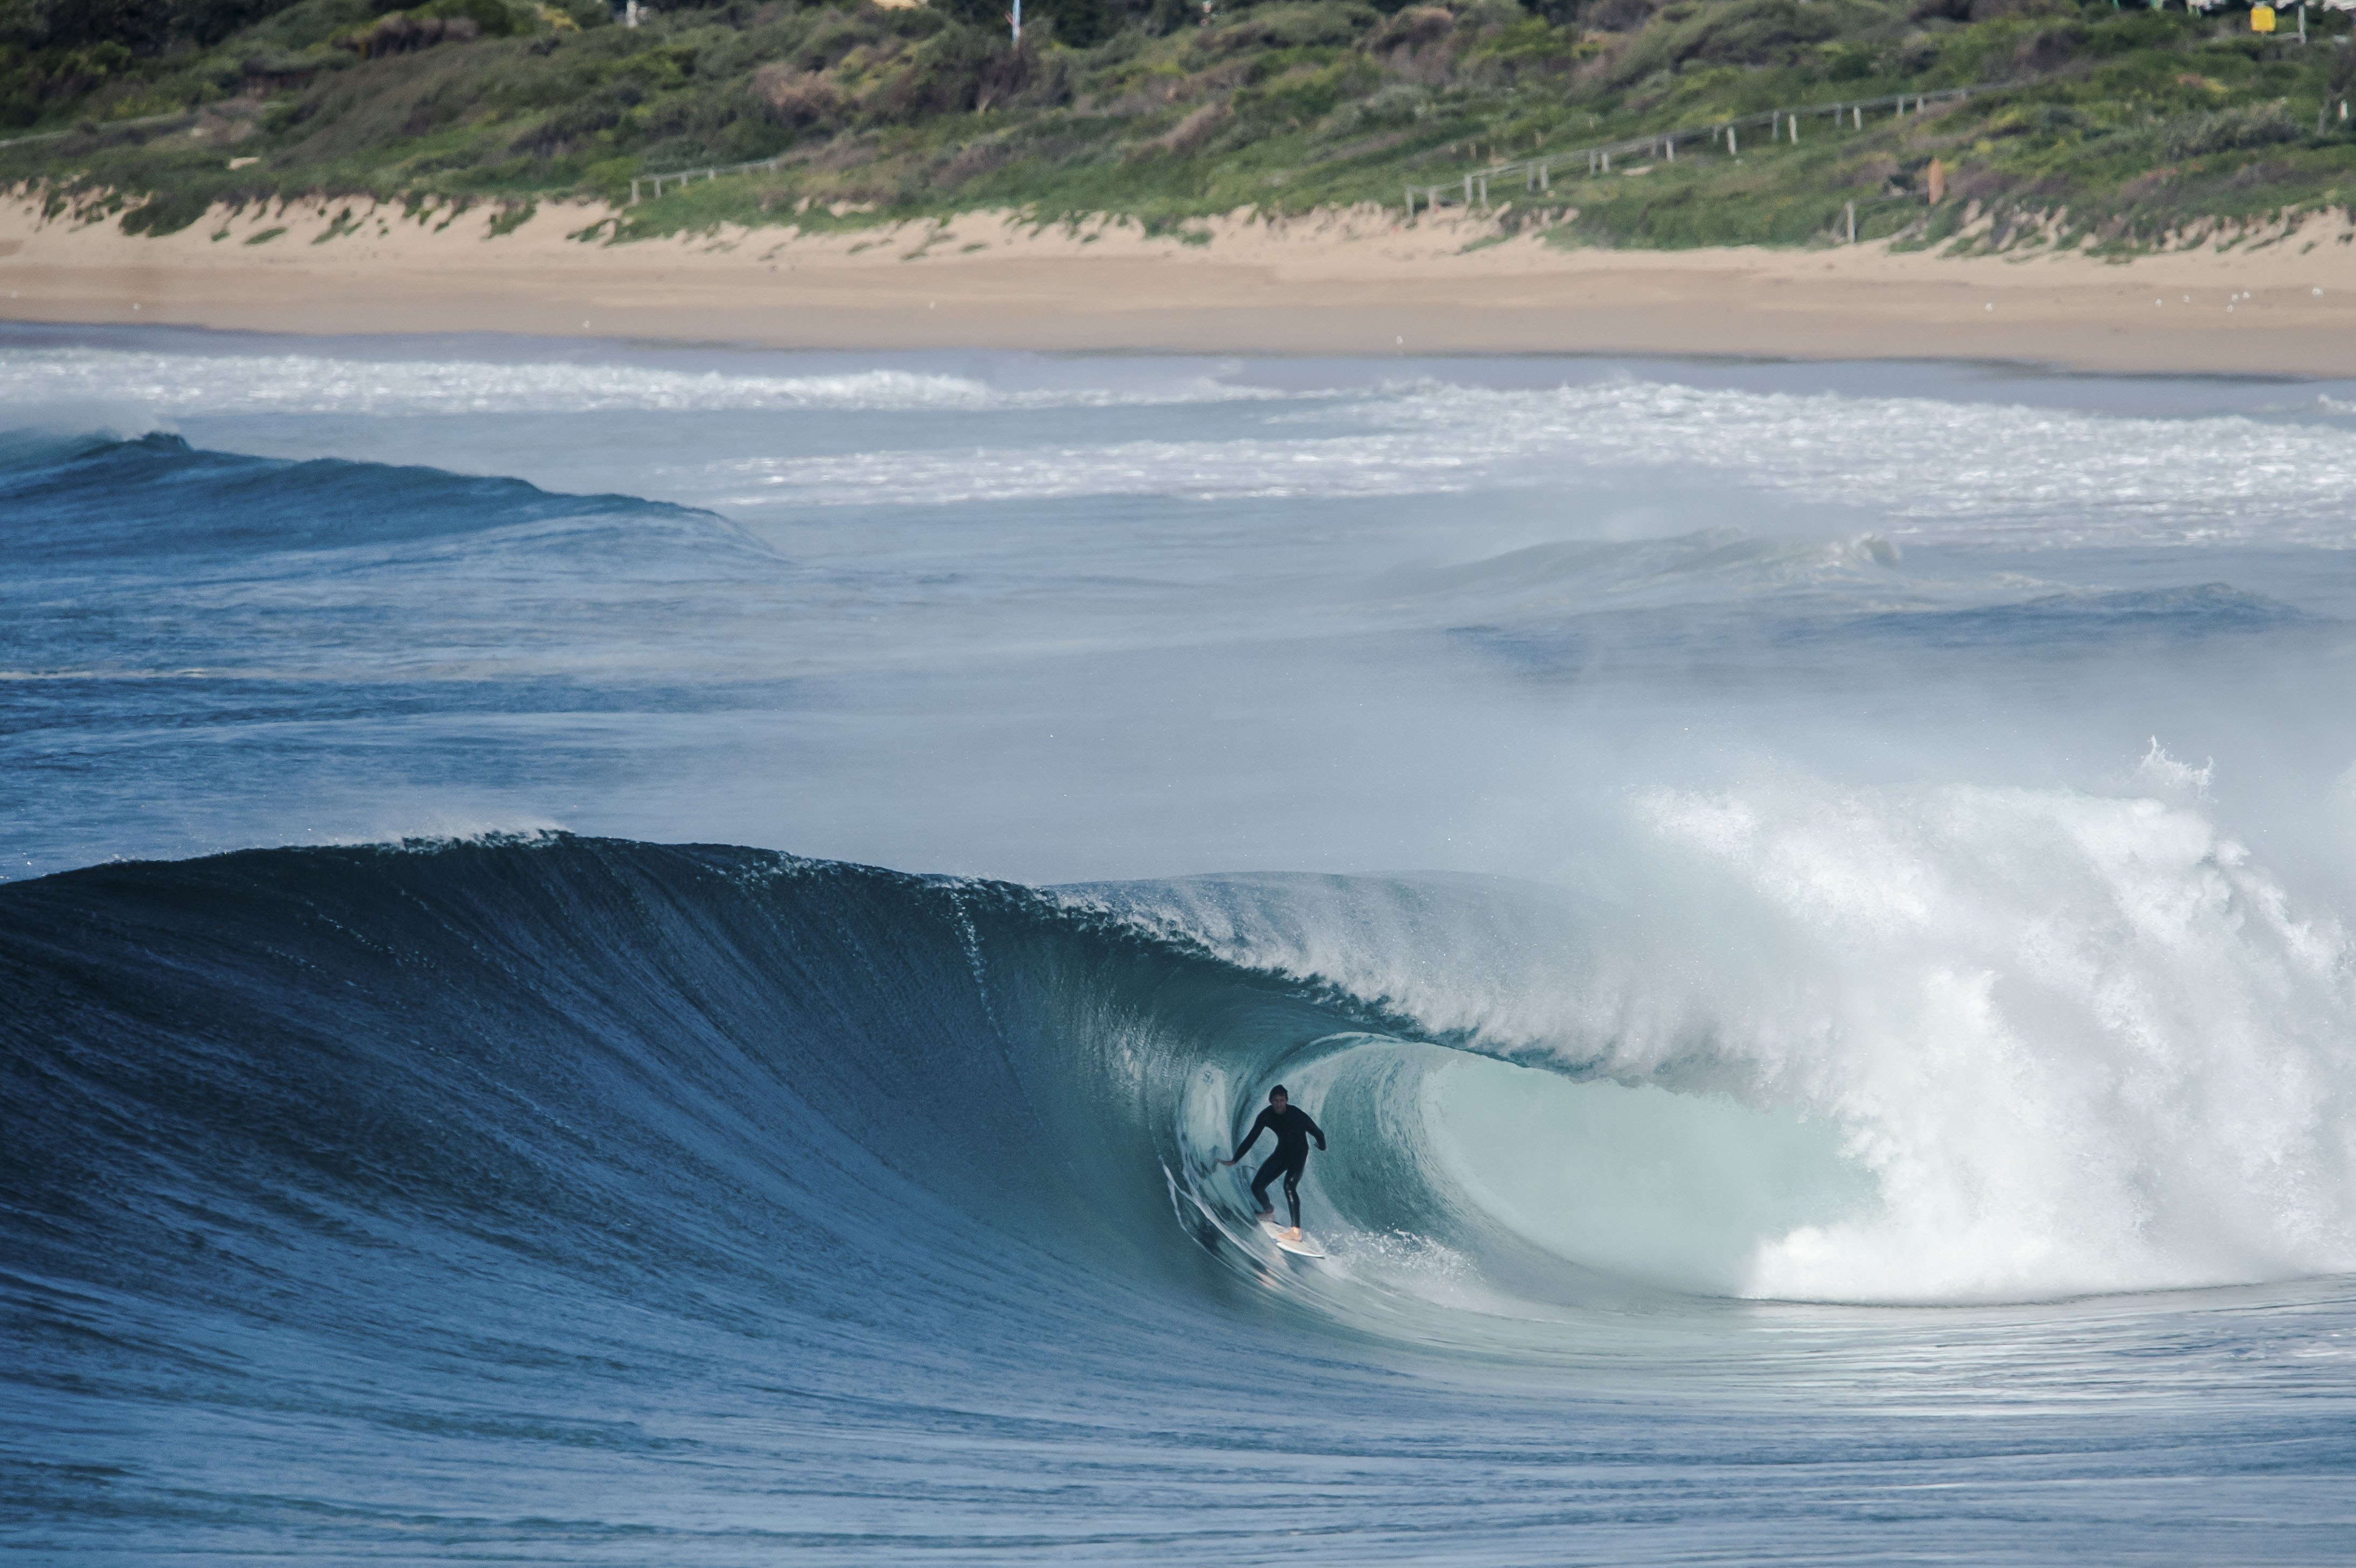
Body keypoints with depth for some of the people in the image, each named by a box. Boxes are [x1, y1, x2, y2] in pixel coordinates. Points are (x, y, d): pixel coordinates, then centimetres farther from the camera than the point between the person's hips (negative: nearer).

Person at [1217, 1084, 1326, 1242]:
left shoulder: (1297, 1115, -24)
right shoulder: (1267, 1116, -11)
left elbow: (1317, 1133, -14)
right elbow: (1251, 1138, -3)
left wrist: (1322, 1147, -27)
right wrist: (1235, 1160, -2)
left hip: (1299, 1154, -5)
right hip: (1282, 1152, 5)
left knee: (1289, 1186, -30)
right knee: (1257, 1187, 2)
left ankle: (1296, 1231, -37)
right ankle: (1268, 1211, 37)